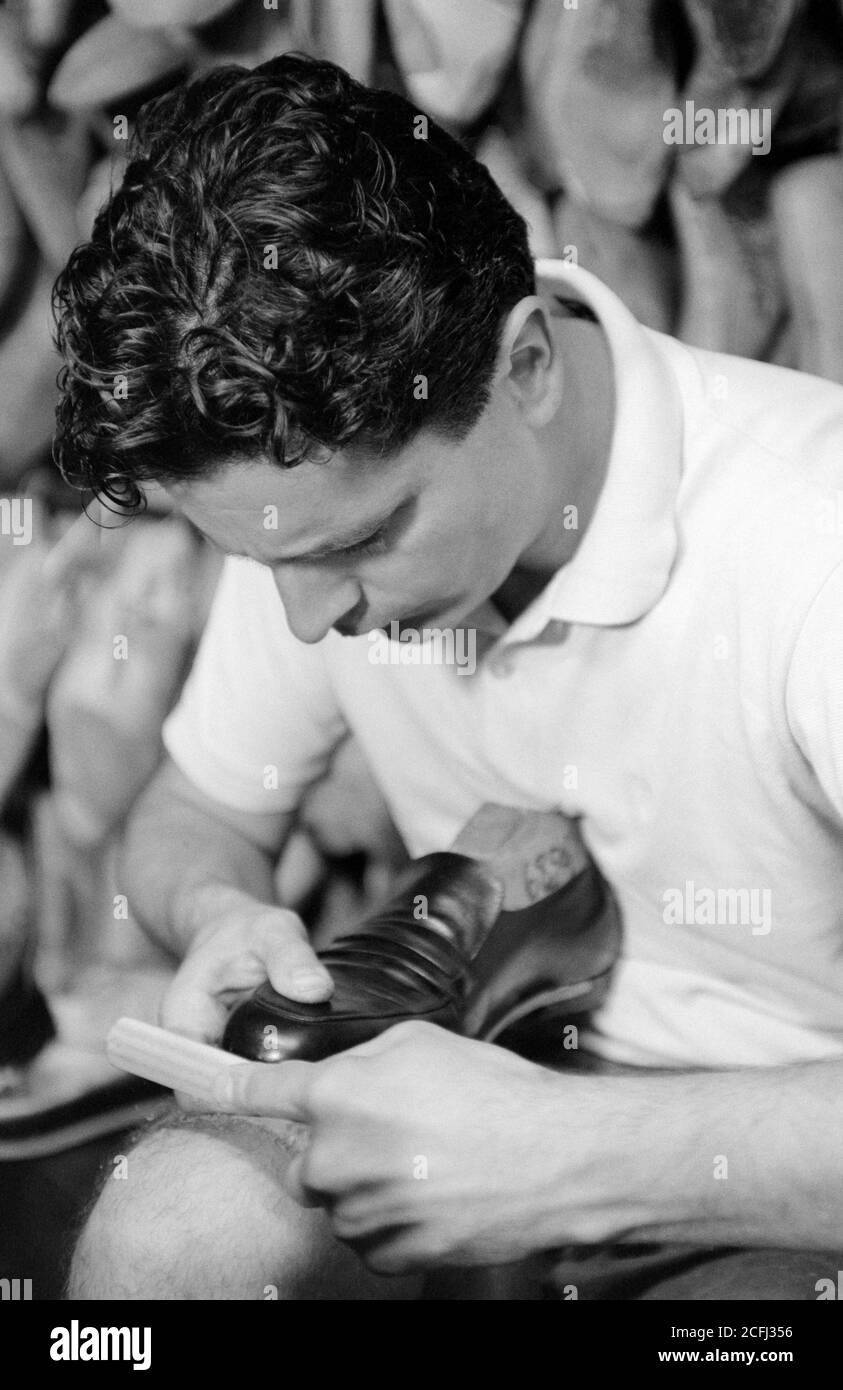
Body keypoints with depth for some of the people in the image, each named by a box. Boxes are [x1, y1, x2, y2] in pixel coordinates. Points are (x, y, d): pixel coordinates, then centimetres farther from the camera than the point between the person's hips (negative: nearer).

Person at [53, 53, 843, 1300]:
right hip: (495, 1076, 4)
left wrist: (586, 1159, -35)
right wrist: (219, 913, -15)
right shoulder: (320, 494, -8)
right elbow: (196, 813, 8)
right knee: (172, 1230, -23)